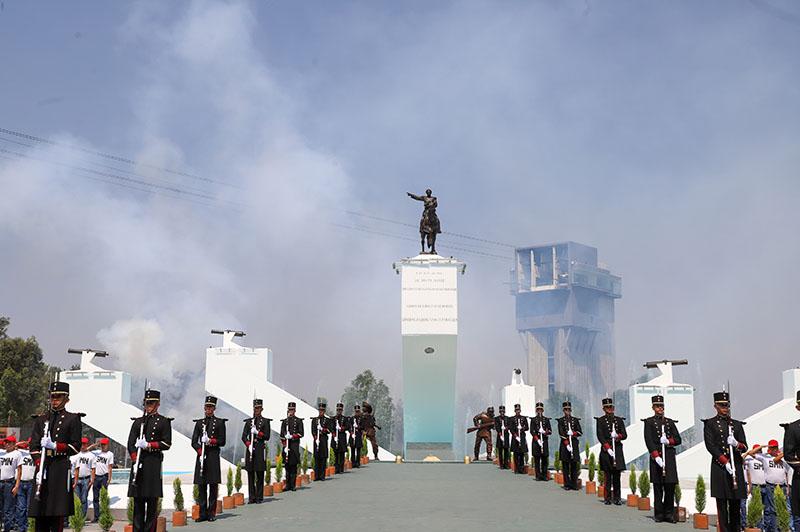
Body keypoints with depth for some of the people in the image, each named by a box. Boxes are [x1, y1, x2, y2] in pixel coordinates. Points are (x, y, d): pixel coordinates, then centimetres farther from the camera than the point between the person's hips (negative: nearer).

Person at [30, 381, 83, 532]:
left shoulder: (72, 419, 6)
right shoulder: (41, 419, 17)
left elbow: (75, 447, 1)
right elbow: (33, 445, 10)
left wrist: (55, 446, -12)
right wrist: (39, 463, -6)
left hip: (61, 467, -3)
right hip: (43, 467, 4)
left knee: (58, 513, -4)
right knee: (39, 512, 2)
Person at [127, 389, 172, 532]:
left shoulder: (164, 421, 5)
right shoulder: (137, 421, 15)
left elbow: (167, 444, -2)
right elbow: (131, 443, 8)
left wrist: (148, 445, -13)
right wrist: (135, 460, -6)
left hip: (154, 463, -3)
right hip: (138, 463, 3)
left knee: (152, 501, -3)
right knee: (138, 501, 4)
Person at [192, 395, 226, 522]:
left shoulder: (219, 422, 5)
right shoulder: (199, 422, 13)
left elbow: (222, 442, 2)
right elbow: (194, 441, 8)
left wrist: (212, 441, -14)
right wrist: (199, 450, -9)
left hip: (213, 456, -3)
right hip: (201, 456, 3)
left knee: (213, 485, -1)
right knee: (201, 486, 2)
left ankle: (211, 513, 4)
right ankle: (203, 513, 7)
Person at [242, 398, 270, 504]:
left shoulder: (265, 421, 5)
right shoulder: (248, 421, 12)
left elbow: (267, 437, -1)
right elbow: (244, 436, 6)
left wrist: (257, 432, -14)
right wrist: (248, 444, -10)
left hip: (260, 449, -3)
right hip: (250, 448, 3)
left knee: (260, 475, -2)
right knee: (250, 474, 2)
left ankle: (259, 497, 2)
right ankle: (251, 497, 6)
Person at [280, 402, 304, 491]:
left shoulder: (298, 421, 5)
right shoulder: (284, 421, 11)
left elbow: (301, 433, 0)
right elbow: (282, 435, 6)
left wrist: (292, 436, -14)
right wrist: (284, 445, -5)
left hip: (295, 445, -2)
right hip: (286, 445, 2)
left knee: (294, 465, -2)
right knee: (287, 465, 3)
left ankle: (293, 485, 0)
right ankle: (288, 485, 7)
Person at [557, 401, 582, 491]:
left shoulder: (575, 420, 10)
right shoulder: (561, 421, 3)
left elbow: (580, 432, 7)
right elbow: (561, 433, -6)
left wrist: (572, 433, -11)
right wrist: (567, 444, -14)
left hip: (574, 444, 2)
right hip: (565, 445, -2)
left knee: (574, 465, 1)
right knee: (565, 466, 0)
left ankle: (574, 484, 5)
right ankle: (567, 484, 4)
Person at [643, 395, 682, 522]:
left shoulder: (670, 422, 16)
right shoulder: (649, 422, 5)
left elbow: (678, 439, 12)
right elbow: (648, 441, -5)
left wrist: (668, 441, -10)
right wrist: (656, 456, -15)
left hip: (670, 457, 3)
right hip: (656, 457, -3)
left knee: (670, 486, -1)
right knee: (658, 487, 0)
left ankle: (669, 513, 6)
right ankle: (659, 514, 6)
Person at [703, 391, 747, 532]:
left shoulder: (737, 424, 15)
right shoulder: (710, 424, 3)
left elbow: (745, 446, 10)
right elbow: (710, 446, -5)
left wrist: (736, 444, -13)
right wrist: (725, 462, -13)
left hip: (737, 467, 4)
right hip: (720, 467, -4)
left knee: (736, 504, 6)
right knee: (722, 503, -4)